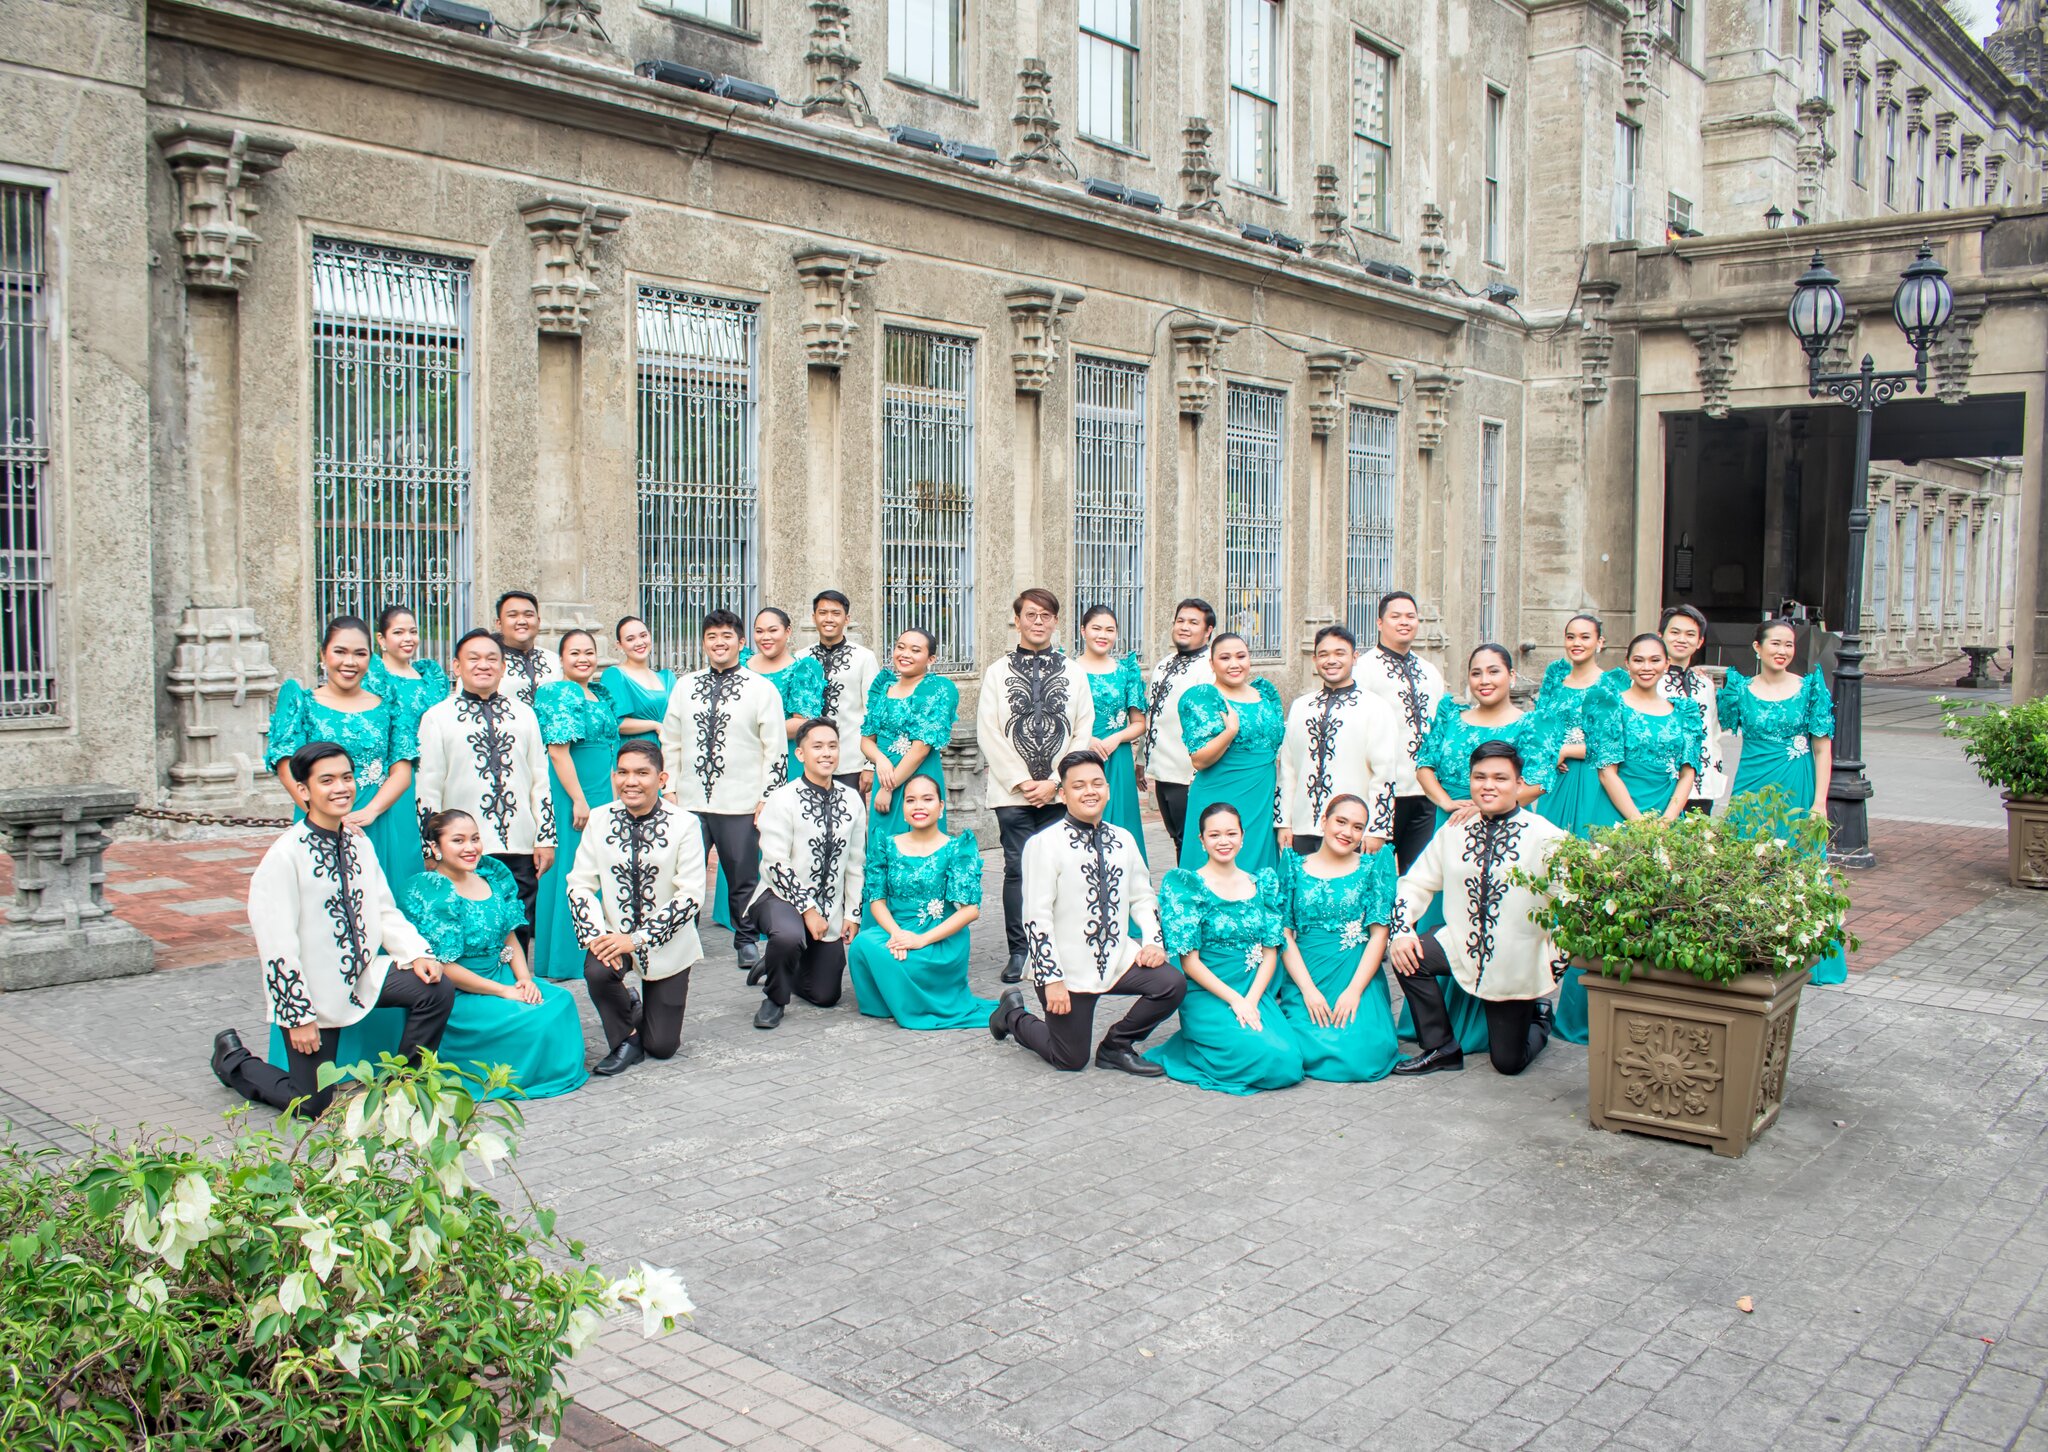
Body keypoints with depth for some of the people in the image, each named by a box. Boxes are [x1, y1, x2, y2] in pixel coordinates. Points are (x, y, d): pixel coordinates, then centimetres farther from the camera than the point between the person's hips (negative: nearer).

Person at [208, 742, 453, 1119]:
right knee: (313, 1105, 1)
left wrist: (417, 954, -10)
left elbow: (385, 912, 7)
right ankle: (232, 1059, 29)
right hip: (311, 992, -6)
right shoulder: (284, 857, -18)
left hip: (363, 972, 6)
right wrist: (298, 1015, -17)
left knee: (436, 989, -16)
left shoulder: (359, 845, 3)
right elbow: (277, 947, -18)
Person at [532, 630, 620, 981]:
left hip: (601, 796, 9)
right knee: (571, 871, -3)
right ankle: (567, 960, 4)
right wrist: (579, 800, -21)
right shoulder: (561, 694, -12)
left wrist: (613, 799, 20)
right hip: (573, 797, -9)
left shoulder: (597, 697, 16)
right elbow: (558, 752, -18)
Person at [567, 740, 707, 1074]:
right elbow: (579, 884, -3)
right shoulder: (600, 819, -4)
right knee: (597, 971, -34)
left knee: (661, 1047, 1)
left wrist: (637, 939, -23)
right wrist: (597, 935, -20)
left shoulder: (684, 824, -13)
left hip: (665, 944, -1)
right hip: (614, 934, 2)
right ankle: (626, 1037, -2)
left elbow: (691, 894, -17)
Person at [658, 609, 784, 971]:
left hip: (740, 803, -2)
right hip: (690, 801, 3)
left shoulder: (761, 688, 0)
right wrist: (670, 788, 8)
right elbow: (670, 742, 14)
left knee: (744, 876, 6)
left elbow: (775, 748, -1)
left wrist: (767, 797, -6)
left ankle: (747, 942, 22)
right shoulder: (685, 686, 10)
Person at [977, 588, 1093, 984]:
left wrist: (1054, 782, -6)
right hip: (1012, 792, 0)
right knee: (1017, 869, -1)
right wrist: (1020, 781, -7)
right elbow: (988, 734, 1)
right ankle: (1018, 952, 6)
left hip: (1059, 792, 1)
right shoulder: (997, 672, 8)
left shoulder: (1074, 672, 10)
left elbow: (1083, 734, 4)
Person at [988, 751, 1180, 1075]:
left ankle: (1116, 1046, 7)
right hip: (1069, 970, -5)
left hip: (1117, 958, 5)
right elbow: (1036, 918, -16)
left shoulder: (1122, 840, 4)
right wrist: (1052, 980, -18)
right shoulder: (1044, 844, -14)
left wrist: (1153, 941, -5)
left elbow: (1142, 897, 12)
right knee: (1070, 1060, 3)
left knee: (1173, 984, -18)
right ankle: (1013, 1015, 32)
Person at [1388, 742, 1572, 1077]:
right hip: (1463, 944, 3)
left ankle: (1538, 1016, 39)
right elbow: (1416, 883, 4)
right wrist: (1402, 931, -12)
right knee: (1408, 955, -25)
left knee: (1509, 1062, 2)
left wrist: (1557, 962, -18)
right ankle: (1440, 1049, -6)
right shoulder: (1454, 831, 2)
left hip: (1518, 962, -3)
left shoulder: (1546, 837, -12)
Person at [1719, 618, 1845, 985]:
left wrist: (1819, 801, -5)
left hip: (1796, 790, -1)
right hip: (1752, 788, 1)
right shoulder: (1741, 689, 3)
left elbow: (1822, 747, 0)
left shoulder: (1810, 689, 1)